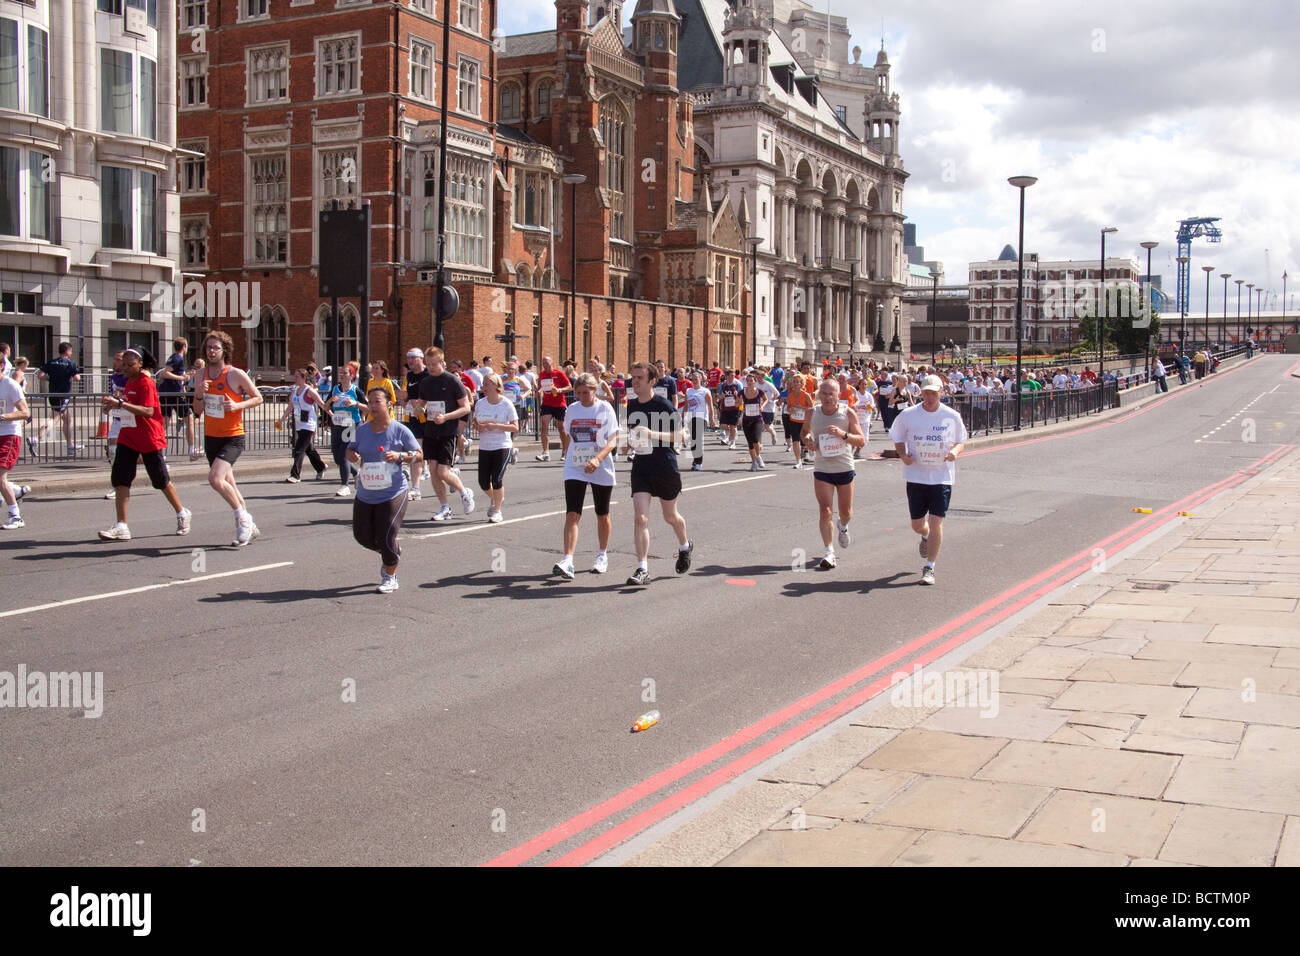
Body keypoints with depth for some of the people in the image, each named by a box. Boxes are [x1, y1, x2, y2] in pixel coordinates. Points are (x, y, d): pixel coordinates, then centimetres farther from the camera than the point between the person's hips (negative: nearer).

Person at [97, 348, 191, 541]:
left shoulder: (145, 382, -14)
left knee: (161, 481, 6)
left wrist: (120, 403, -32)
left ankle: (182, 514, 28)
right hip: (127, 438, 7)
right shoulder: (129, 382, 11)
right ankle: (121, 527, -8)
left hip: (150, 440, -7)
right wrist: (114, 404, 7)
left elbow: (148, 411, -26)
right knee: (120, 479, -7)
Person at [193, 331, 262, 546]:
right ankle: (249, 528, 26)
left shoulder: (236, 375, -11)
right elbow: (198, 410, 11)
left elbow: (258, 398, -2)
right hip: (211, 437, 7)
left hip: (233, 437, -7)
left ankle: (242, 517, -4)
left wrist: (237, 405, -18)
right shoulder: (202, 375, 6)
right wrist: (199, 394, -10)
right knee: (227, 484, 12)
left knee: (215, 478, -23)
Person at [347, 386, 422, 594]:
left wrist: (399, 456, -20)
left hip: (392, 493, -5)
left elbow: (418, 455, -2)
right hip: (365, 495, 5)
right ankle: (392, 552, 39)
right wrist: (352, 456, -7)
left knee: (386, 538, -7)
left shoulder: (399, 430, -7)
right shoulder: (361, 430, 4)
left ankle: (390, 577, 17)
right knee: (362, 536, 8)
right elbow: (350, 449, 17)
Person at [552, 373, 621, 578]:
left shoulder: (605, 409, -7)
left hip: (601, 469, -2)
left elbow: (613, 441, -14)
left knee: (602, 515, 12)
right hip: (574, 469, 2)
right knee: (572, 514, -11)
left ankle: (602, 555, 30)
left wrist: (598, 458, -30)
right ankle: (567, 561, -19)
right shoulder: (572, 409, 5)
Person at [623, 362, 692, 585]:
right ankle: (643, 569, -11)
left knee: (670, 517, 14)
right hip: (640, 468, 3)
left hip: (665, 468, -3)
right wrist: (627, 443, -1)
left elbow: (680, 435, -14)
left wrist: (652, 434, -25)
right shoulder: (630, 406, 4)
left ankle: (685, 546, 45)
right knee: (640, 518, -11)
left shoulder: (663, 405, -12)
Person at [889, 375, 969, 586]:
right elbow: (898, 439, 11)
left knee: (936, 523, -9)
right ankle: (926, 537, 48)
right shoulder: (908, 415, -1)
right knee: (917, 525, 9)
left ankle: (929, 568, 1)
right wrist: (903, 455, -9)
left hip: (942, 476, -1)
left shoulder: (952, 416, -1)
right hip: (916, 476, 1)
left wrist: (955, 451, -11)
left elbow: (961, 440, 12)